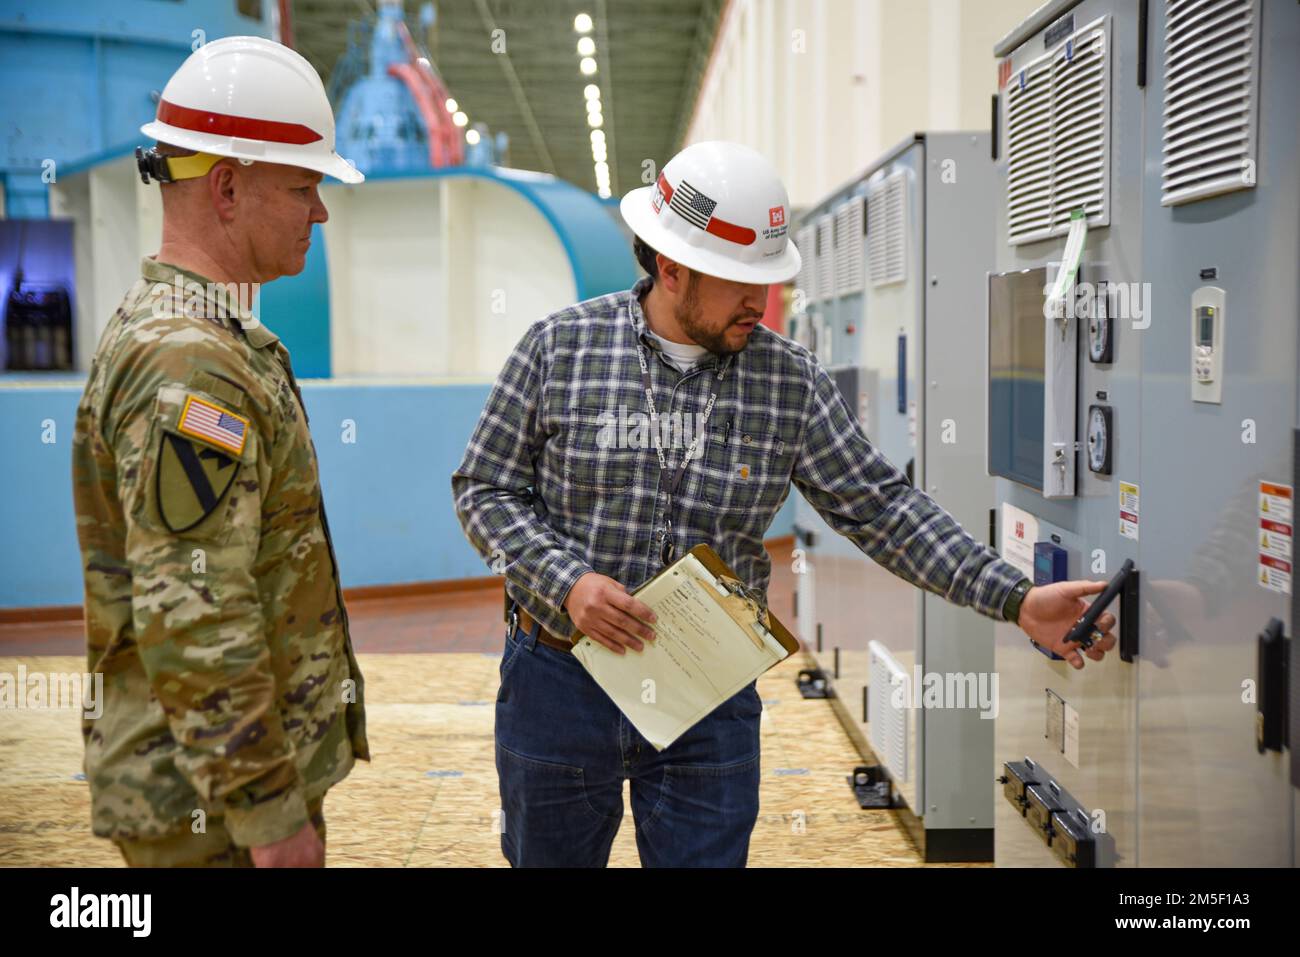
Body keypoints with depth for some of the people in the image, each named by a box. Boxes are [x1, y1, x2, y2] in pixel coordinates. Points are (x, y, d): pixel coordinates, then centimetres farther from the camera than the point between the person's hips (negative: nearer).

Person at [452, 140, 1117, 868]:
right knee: (550, 856, 17)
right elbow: (485, 489, -3)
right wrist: (567, 582, -19)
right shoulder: (562, 346, -7)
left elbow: (882, 507, -1)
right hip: (561, 681, 0)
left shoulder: (792, 382, -3)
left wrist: (1016, 600, -10)